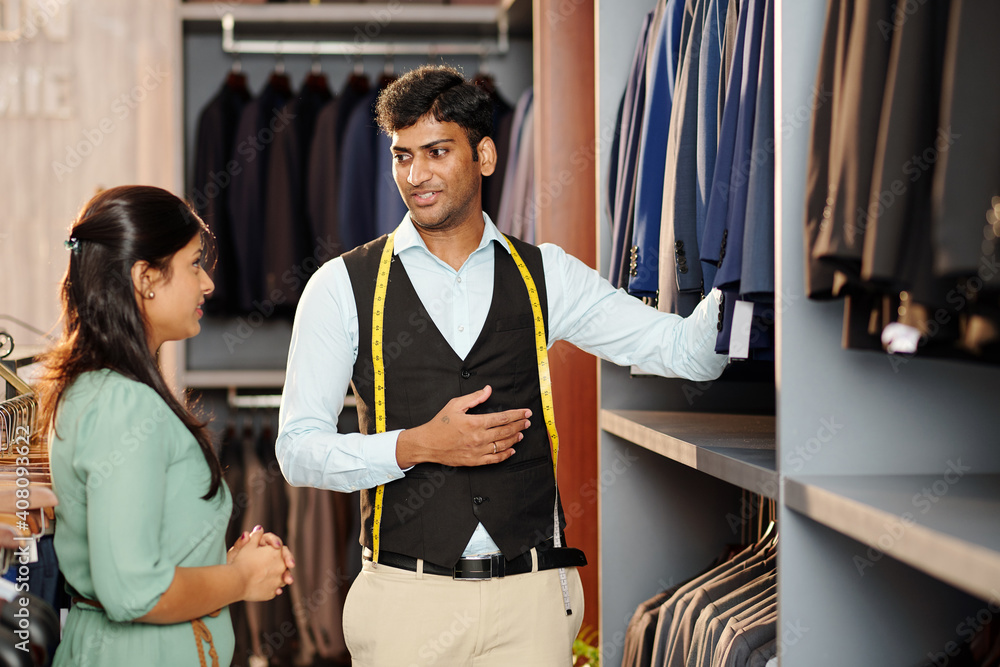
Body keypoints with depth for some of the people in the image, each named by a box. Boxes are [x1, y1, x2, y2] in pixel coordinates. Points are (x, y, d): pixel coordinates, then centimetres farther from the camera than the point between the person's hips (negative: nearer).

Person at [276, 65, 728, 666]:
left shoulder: (545, 276, 8)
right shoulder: (343, 287, 3)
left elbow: (689, 351, 4)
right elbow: (298, 450, 0)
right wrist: (416, 446, -13)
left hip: (533, 596, 2)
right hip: (408, 596, -1)